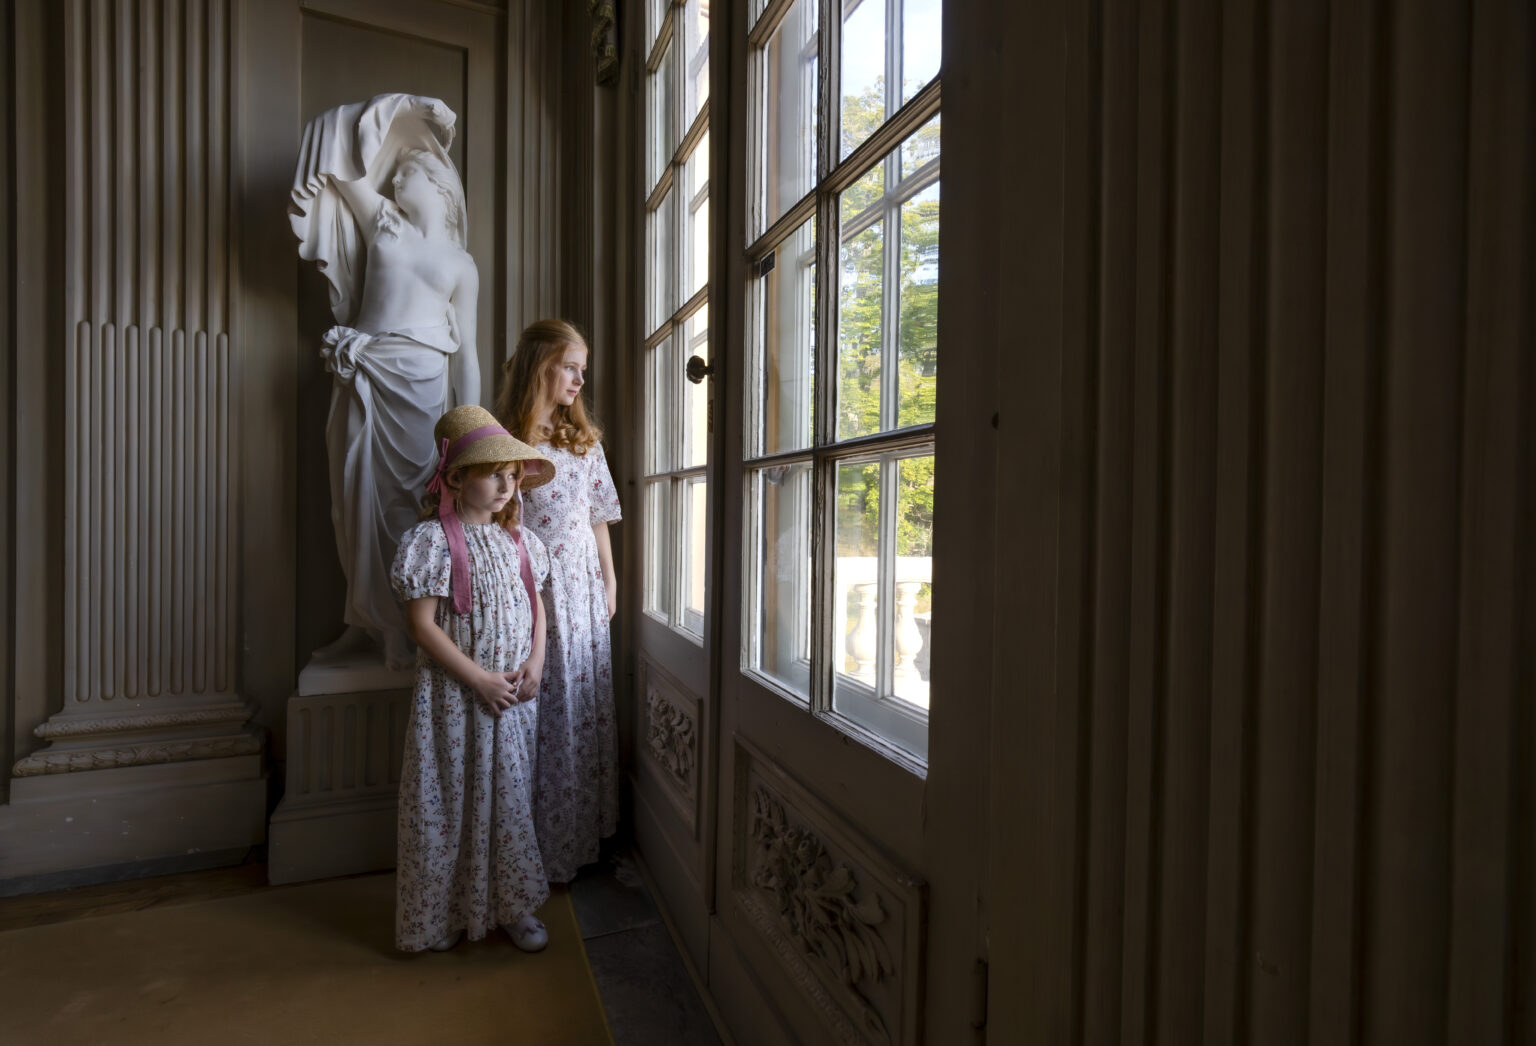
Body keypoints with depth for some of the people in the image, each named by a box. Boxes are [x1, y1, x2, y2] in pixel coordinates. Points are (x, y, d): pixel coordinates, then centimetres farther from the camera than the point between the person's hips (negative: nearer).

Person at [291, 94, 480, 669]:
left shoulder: (461, 266, 7)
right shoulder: (384, 224, 15)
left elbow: (465, 353, 2)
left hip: (419, 385, -3)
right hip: (361, 382, 4)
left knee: (415, 499, -2)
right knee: (360, 498, 5)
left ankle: (409, 630, 8)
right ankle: (366, 619, 18)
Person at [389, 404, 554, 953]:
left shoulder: (518, 539, 5)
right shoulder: (432, 539, -13)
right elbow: (421, 623, -16)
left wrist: (535, 663, -5)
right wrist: (480, 680, -17)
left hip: (515, 695, 5)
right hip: (454, 695, -5)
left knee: (511, 798, 14)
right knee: (450, 800, 8)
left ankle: (512, 905, 31)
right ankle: (444, 912, 30)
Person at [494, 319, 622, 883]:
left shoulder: (585, 439, 10)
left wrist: (610, 583, 11)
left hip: (581, 591, 5)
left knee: (584, 706, 11)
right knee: (532, 715, 3)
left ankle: (580, 837, 29)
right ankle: (535, 849, 21)